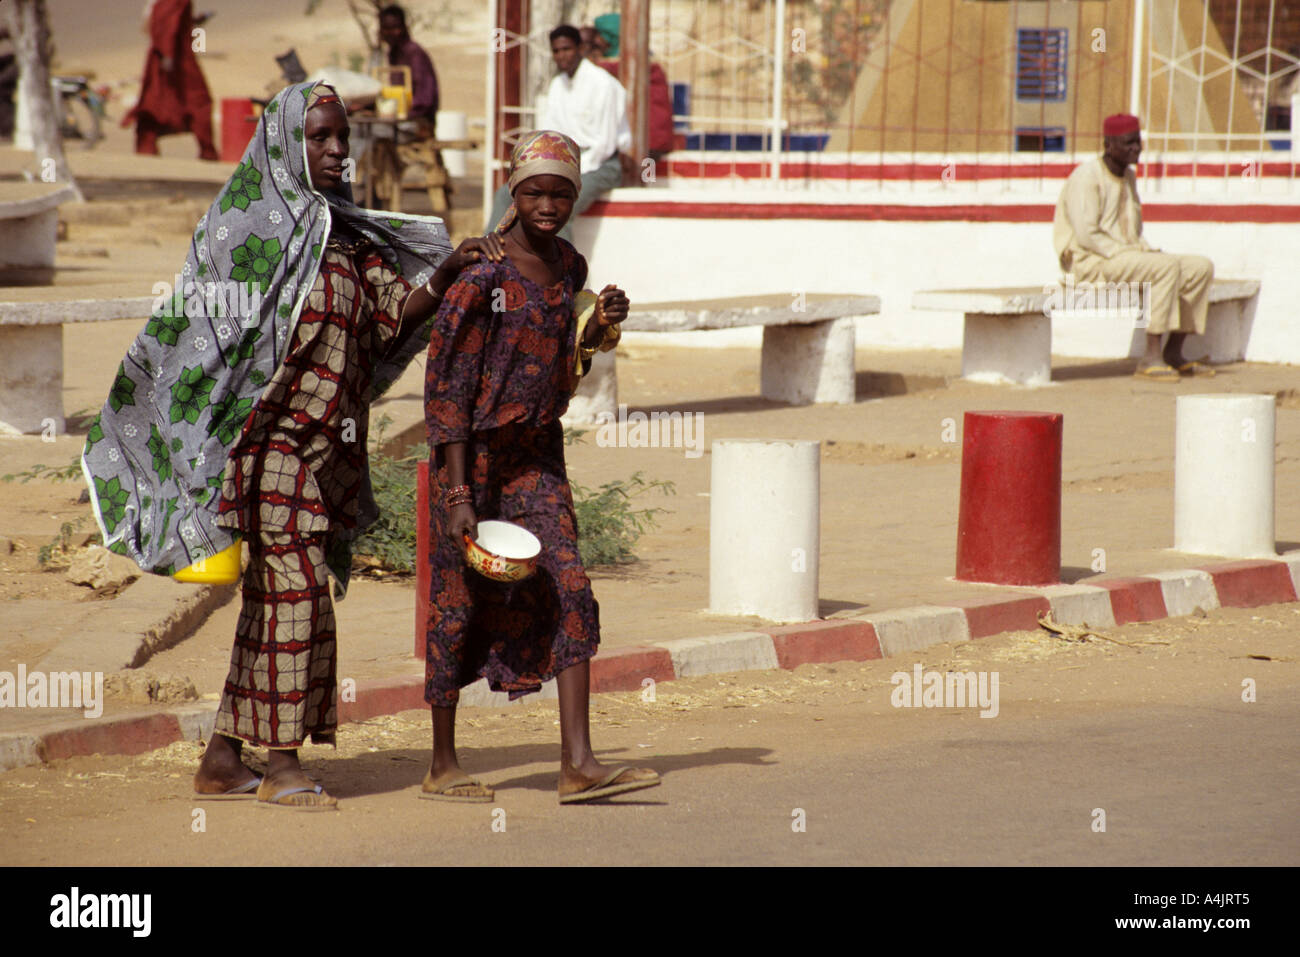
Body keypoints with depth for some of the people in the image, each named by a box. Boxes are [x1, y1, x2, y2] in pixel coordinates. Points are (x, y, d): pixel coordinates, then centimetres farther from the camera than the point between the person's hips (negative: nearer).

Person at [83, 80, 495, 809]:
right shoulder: (250, 226, -4)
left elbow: (395, 317, 7)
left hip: (328, 445, 7)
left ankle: (224, 760, 13)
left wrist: (448, 271, -10)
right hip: (274, 436, -7)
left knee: (274, 597, 8)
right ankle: (281, 765, -5)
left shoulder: (347, 235, 15)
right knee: (297, 588, -10)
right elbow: (207, 331, -6)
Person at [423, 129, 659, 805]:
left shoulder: (568, 268, 7)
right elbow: (450, 391, -14)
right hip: (473, 453, -6)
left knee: (571, 593, -5)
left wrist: (600, 328, 1)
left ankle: (578, 765, -8)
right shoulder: (482, 281, -14)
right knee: (462, 603, 2)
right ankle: (442, 767, 14)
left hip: (537, 453, 6)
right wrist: (458, 494, -18)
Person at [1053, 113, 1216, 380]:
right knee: (1167, 266, -31)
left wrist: (1146, 249, 3)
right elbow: (1086, 235, -20)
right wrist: (1132, 254, -20)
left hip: (1126, 254, 9)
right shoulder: (1086, 176, -13)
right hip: (1090, 262, -9)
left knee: (1201, 267, -4)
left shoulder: (1128, 176, 17)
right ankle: (1151, 357, -33)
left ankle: (1173, 353, -3)